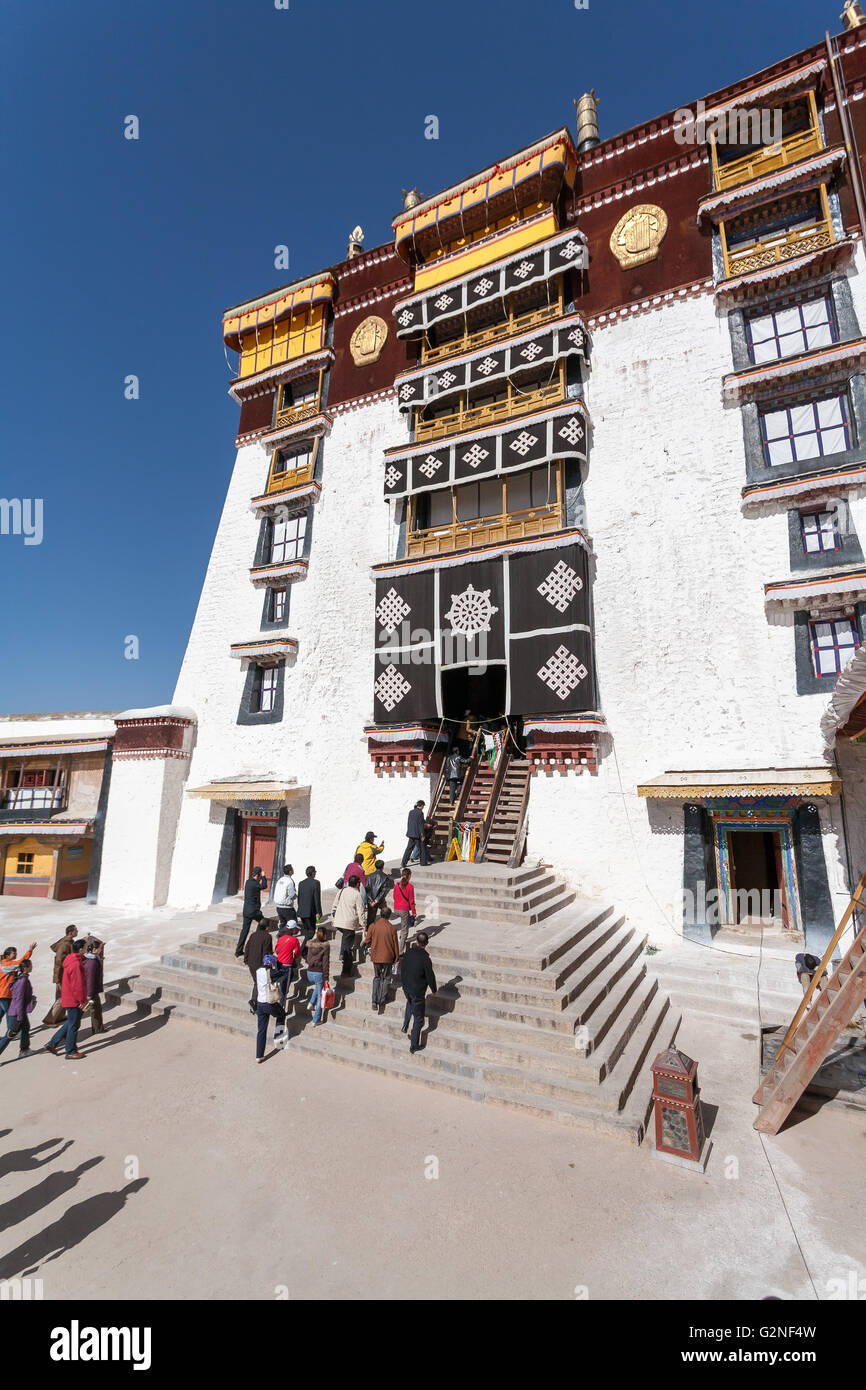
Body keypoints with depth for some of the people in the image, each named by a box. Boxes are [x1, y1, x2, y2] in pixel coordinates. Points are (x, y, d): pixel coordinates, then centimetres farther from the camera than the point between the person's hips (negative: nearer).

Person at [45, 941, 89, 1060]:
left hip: (69, 999, 10)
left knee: (70, 1023, 23)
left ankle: (52, 1044, 28)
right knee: (74, 1025, 4)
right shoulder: (76, 964, -26)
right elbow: (77, 985, -24)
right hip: (74, 1000, -10)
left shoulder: (71, 960, 6)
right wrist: (81, 1000, -15)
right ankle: (71, 1052, 16)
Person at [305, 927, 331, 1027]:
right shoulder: (326, 945, -12)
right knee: (320, 996, 10)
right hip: (319, 973, -5)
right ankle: (316, 1020, 15)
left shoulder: (312, 944, 2)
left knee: (317, 986, 36)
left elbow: (308, 959, 11)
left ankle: (312, 1003, 21)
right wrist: (326, 977, -10)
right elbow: (326, 962, -13)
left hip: (309, 972, 5)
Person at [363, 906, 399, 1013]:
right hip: (388, 957, -1)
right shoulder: (391, 928, -12)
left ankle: (374, 1001, 10)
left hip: (376, 957, 2)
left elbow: (367, 941, -1)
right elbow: (395, 944, -6)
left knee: (376, 978, 17)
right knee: (385, 978, 15)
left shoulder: (373, 926, -9)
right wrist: (396, 958, 6)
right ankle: (382, 1002, 15)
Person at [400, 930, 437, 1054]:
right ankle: (414, 1045, 18)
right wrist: (434, 990, 3)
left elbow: (402, 970, 3)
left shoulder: (408, 953, -11)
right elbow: (430, 977, -16)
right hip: (418, 991, -5)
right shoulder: (425, 959, -27)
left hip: (406, 987, 5)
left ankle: (405, 1025, 35)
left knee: (410, 1002, 37)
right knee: (418, 1018, 11)